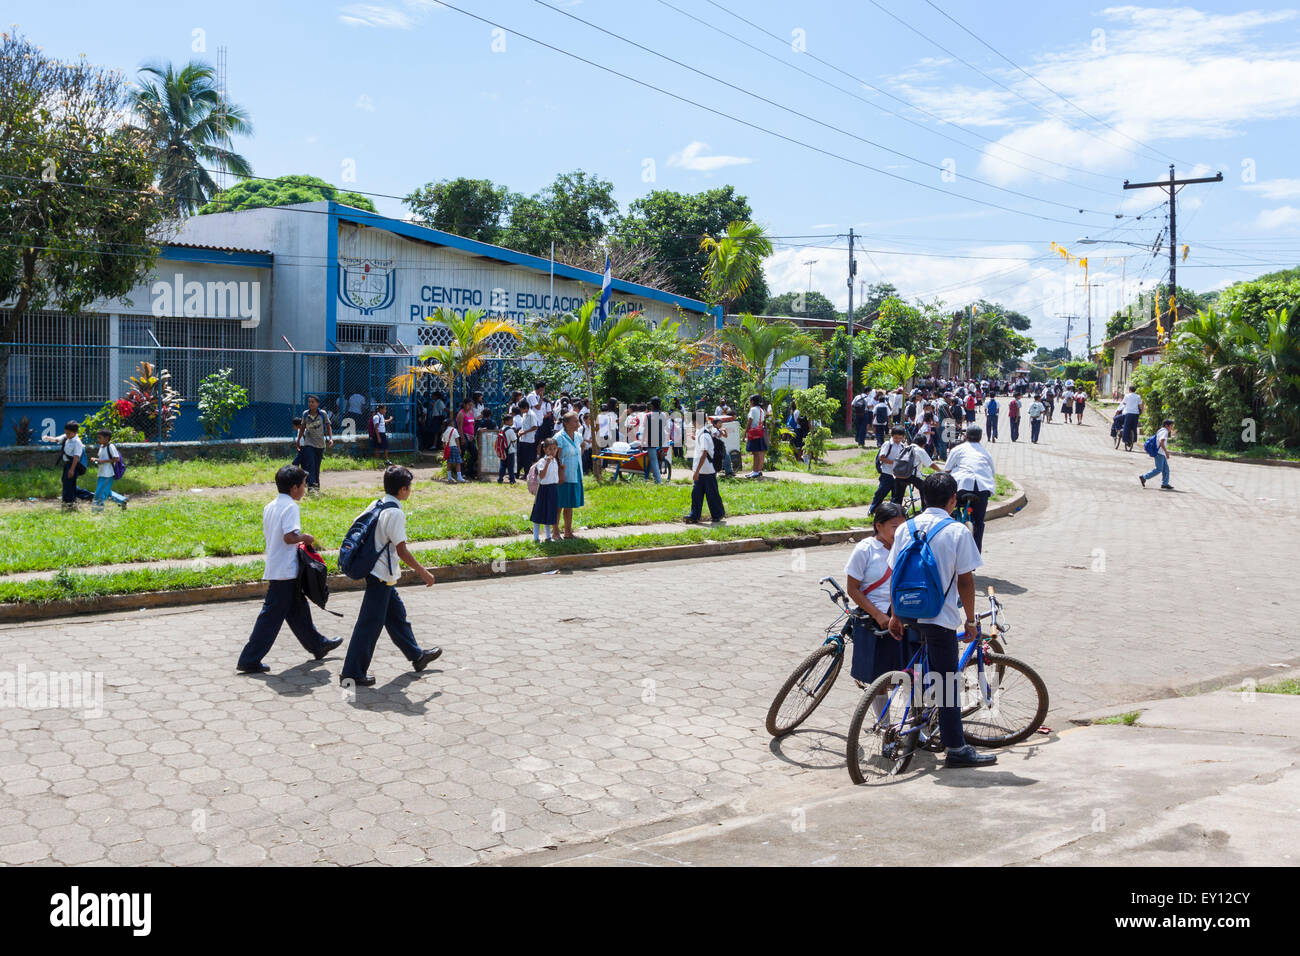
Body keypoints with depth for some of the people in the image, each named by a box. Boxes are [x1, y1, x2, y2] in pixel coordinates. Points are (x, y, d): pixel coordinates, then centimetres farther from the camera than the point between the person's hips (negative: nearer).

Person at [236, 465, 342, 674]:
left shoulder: (269, 506, 12)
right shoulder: (290, 506, -15)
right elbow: (290, 537, -25)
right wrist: (306, 537, -7)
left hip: (274, 569, 9)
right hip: (285, 571, -9)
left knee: (298, 609, 21)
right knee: (272, 616, -4)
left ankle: (318, 645, 36)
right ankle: (249, 660, -3)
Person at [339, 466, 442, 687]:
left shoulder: (376, 505, 6)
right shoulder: (395, 513, -20)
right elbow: (402, 551, -21)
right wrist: (423, 572, -12)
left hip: (375, 570, 10)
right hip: (382, 575, -10)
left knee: (397, 613, 21)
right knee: (370, 623, -3)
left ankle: (416, 655, 36)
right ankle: (352, 673, 1)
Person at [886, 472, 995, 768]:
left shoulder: (905, 528, 5)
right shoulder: (958, 531, -8)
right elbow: (965, 580, -9)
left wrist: (895, 615, 16)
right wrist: (971, 620, 1)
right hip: (940, 616, -5)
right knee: (947, 682, 1)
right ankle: (956, 749, 6)